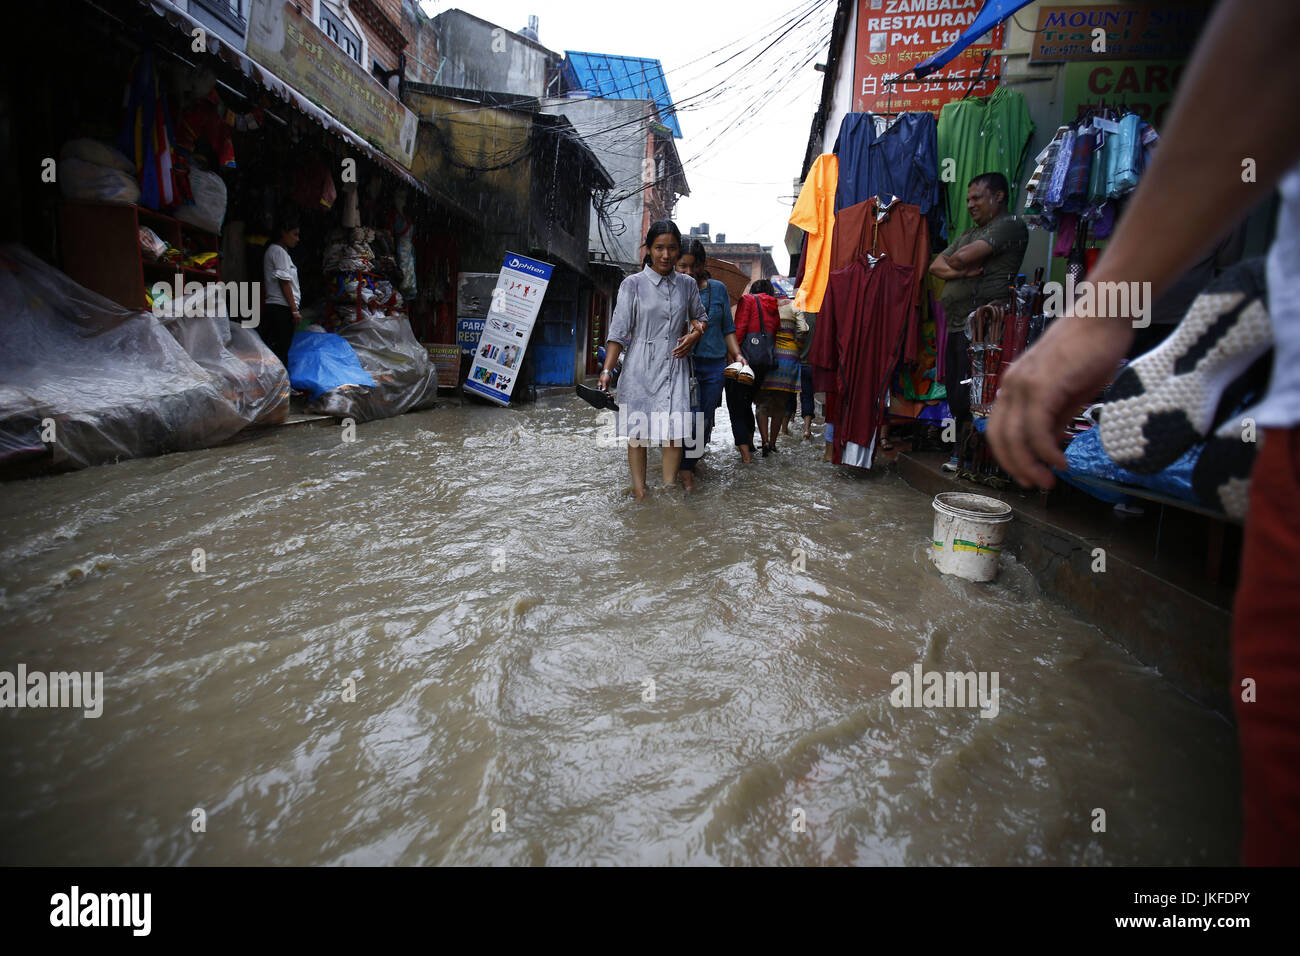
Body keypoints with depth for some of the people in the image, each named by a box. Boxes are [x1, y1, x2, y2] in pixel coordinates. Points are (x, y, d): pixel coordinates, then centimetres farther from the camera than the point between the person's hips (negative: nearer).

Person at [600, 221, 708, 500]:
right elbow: (619, 331, -3)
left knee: (673, 431, -7)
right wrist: (607, 369, -13)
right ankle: (639, 493, 10)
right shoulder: (633, 284, 0)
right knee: (638, 432, 1)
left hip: (674, 367, 2)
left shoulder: (687, 284, 10)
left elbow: (700, 317, 27)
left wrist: (695, 334, 5)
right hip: (640, 367, -2)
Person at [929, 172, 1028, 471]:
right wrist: (961, 270, -5)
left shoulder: (1010, 227, -3)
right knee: (955, 393, 9)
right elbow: (935, 267, 15)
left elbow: (963, 256, -16)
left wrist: (952, 261, 7)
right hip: (956, 325, 9)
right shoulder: (969, 233, 26)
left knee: (969, 396, -9)